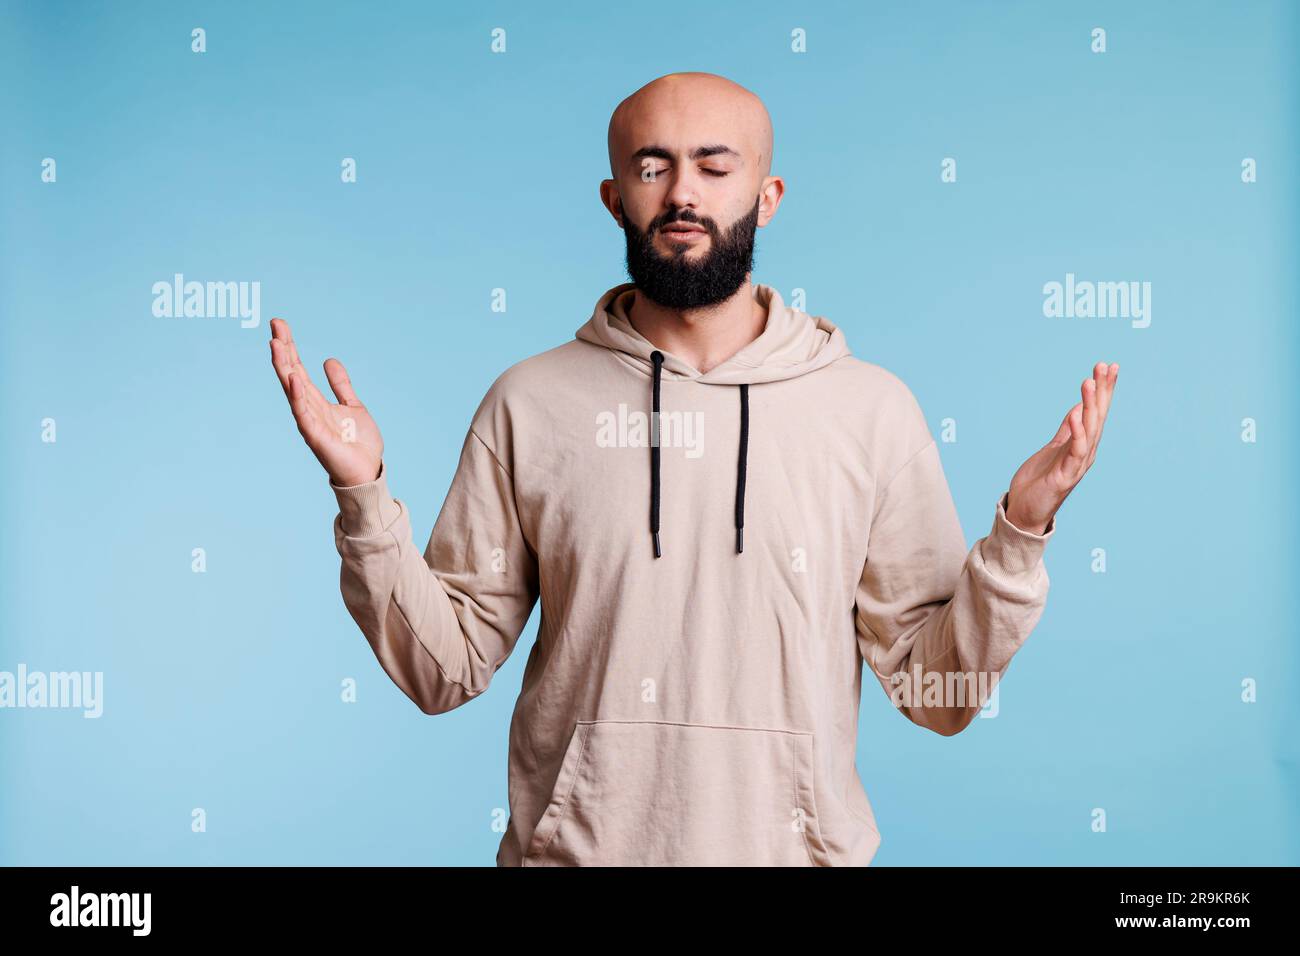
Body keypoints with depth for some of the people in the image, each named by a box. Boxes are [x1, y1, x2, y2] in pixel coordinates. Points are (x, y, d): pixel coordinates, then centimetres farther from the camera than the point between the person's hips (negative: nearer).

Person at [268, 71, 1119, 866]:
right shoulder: (531, 403, -3)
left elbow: (937, 694, -4)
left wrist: (1018, 533, -17)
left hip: (797, 847, 0)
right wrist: (365, 496, -15)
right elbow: (447, 671, -4)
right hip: (573, 847, 0)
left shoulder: (873, 408, -5)